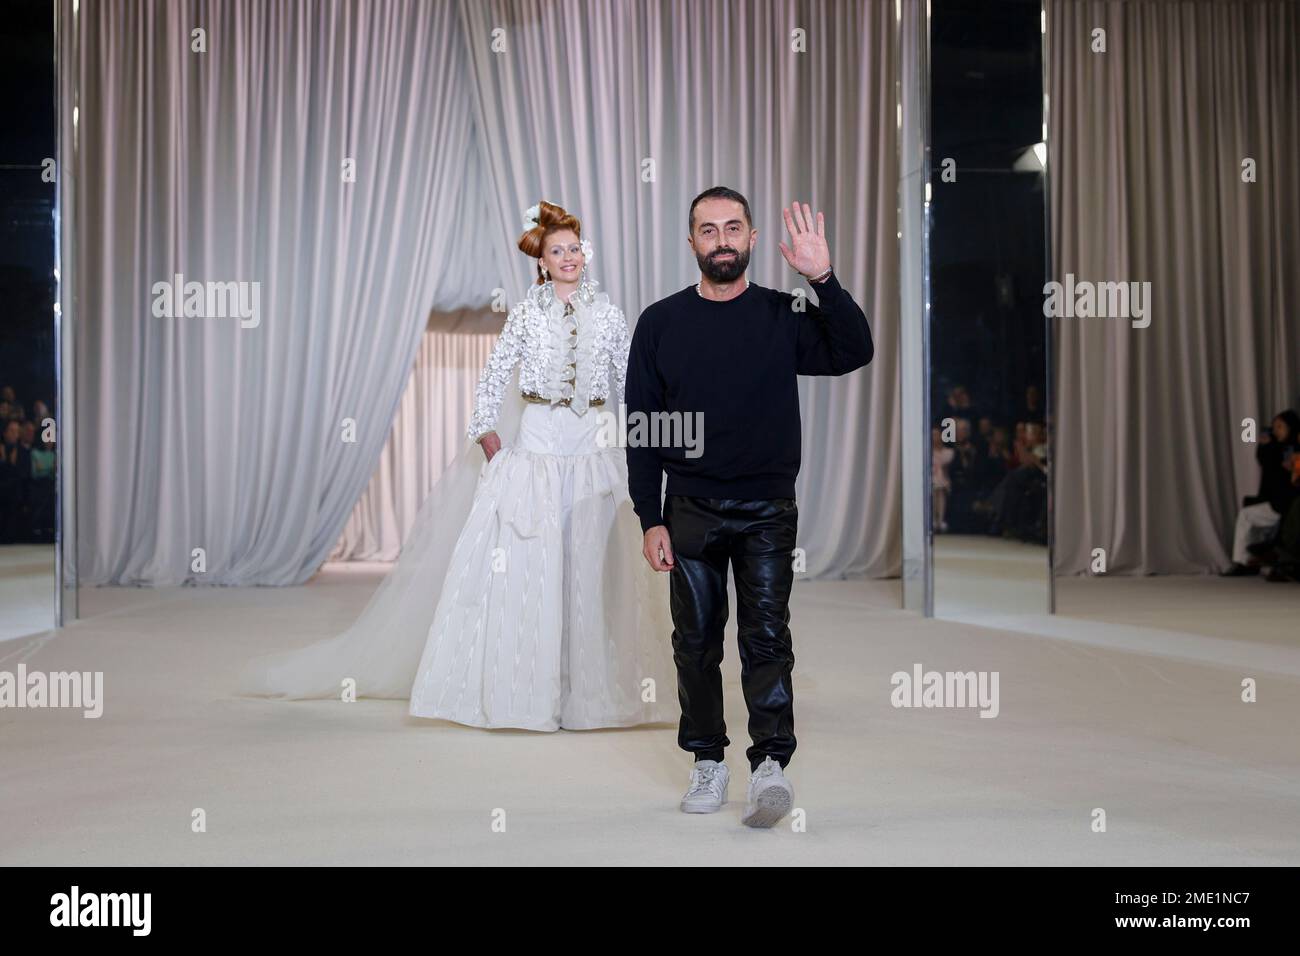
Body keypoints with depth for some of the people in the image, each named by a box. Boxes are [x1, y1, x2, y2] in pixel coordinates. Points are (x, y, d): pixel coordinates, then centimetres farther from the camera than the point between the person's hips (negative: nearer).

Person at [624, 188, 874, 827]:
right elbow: (641, 428, 4)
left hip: (768, 509, -1)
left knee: (767, 636, -10)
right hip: (691, 510, 1)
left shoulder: (783, 316, 3)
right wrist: (651, 521, -2)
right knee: (697, 641, 5)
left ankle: (771, 763, -16)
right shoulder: (660, 322, 4)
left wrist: (823, 280, -22)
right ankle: (707, 762, 15)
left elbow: (854, 353, -12)